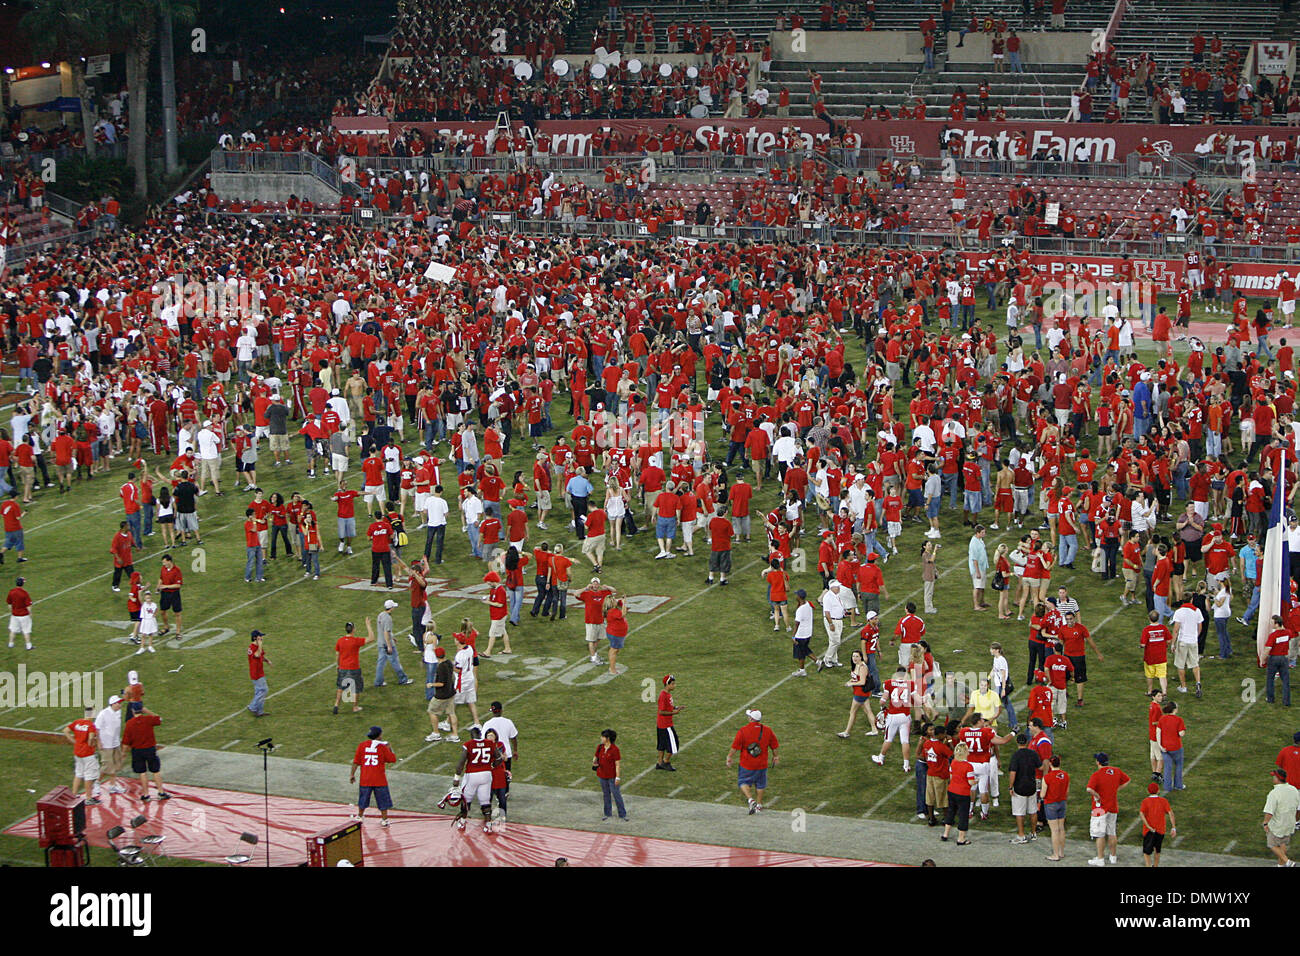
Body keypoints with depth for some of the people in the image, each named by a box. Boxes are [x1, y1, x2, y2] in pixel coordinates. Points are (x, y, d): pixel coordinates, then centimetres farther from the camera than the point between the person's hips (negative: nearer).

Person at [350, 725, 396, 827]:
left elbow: (356, 762, 0)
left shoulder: (362, 745, -2)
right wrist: (390, 748, 12)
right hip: (380, 780, -2)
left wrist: (352, 774, 9)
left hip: (365, 779, 2)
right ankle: (384, 819, 12)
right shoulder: (382, 746, -9)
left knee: (363, 799, 19)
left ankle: (360, 816, 32)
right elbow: (393, 759, -1)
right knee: (383, 800, 10)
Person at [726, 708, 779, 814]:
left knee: (744, 782, 11)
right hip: (762, 764, 3)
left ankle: (751, 800, -10)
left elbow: (735, 747, -11)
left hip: (746, 764, -3)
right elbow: (774, 746, 8)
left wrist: (729, 757, 3)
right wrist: (775, 756, 24)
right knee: (760, 785, 18)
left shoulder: (743, 731, -16)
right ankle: (759, 805, 26)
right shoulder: (767, 730, -4)